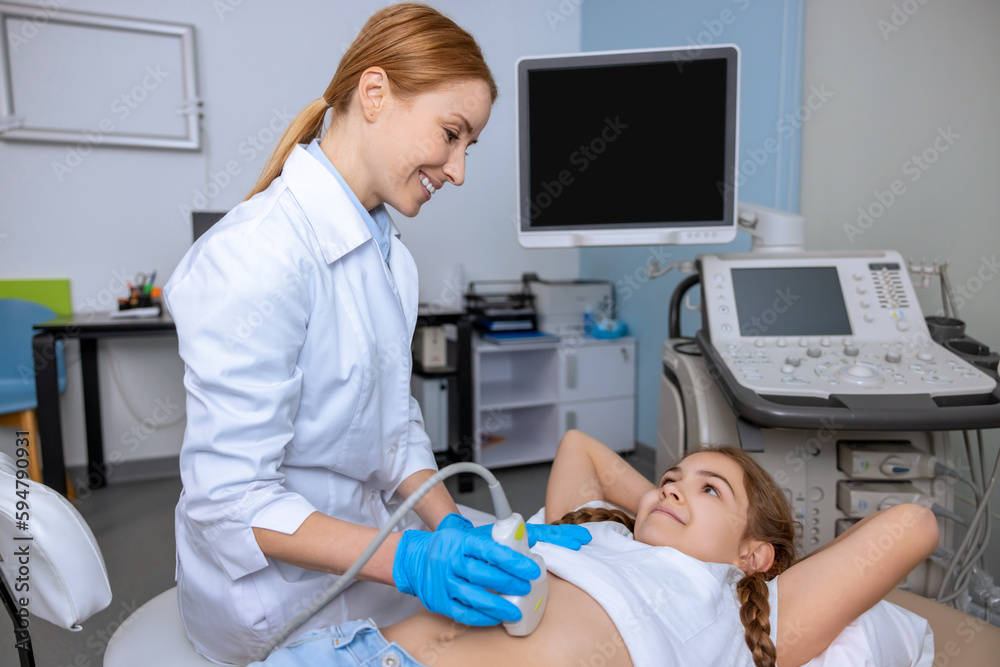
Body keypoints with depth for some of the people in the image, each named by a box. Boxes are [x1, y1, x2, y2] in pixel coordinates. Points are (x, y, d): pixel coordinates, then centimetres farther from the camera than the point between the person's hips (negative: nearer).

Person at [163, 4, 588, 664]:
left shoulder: (390, 256, 4)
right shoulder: (258, 256, -25)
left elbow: (395, 426, 5)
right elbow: (228, 496, -24)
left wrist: (455, 528, -9)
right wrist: (410, 559, -31)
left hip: (363, 544, 8)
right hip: (285, 594, -7)